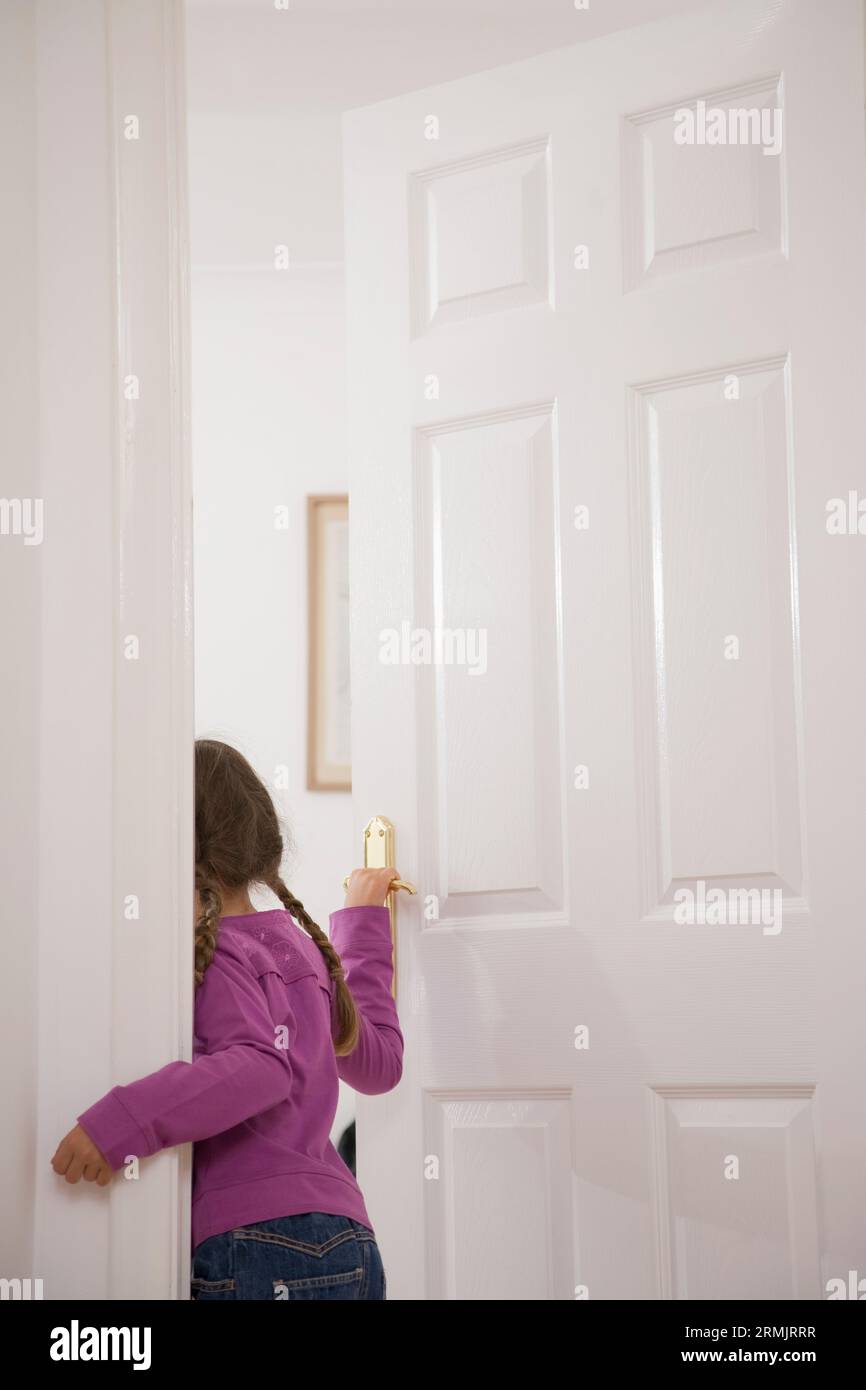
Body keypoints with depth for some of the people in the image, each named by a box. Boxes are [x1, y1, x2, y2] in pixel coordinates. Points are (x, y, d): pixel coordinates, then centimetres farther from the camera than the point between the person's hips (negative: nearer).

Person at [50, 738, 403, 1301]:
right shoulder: (298, 944, 17)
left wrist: (118, 1122, -28)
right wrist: (365, 920, 37)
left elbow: (265, 1066, -21)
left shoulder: (212, 953, -4)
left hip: (261, 1244, -8)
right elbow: (379, 1062, 29)